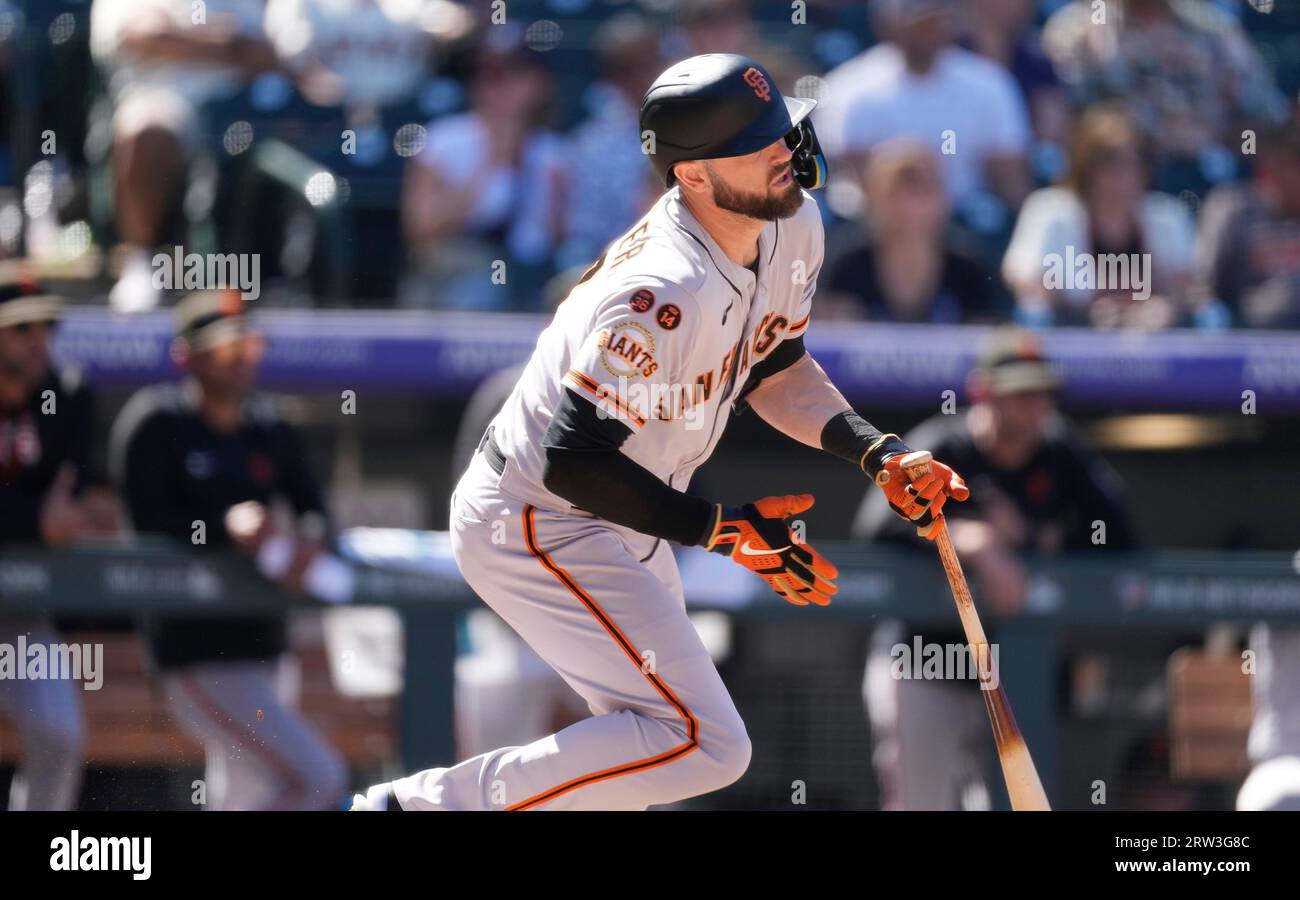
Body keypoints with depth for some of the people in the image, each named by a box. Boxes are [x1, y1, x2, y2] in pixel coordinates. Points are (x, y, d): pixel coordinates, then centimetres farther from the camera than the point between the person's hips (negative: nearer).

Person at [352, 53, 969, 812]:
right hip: (536, 528, -10)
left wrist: (878, 453, -1)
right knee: (704, 746, -17)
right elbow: (573, 463, -31)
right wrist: (722, 529, -27)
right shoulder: (666, 293, -32)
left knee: (655, 735, 21)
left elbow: (774, 370, 13)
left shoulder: (791, 224, -3)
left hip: (615, 525, 10)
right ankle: (425, 804, -13)